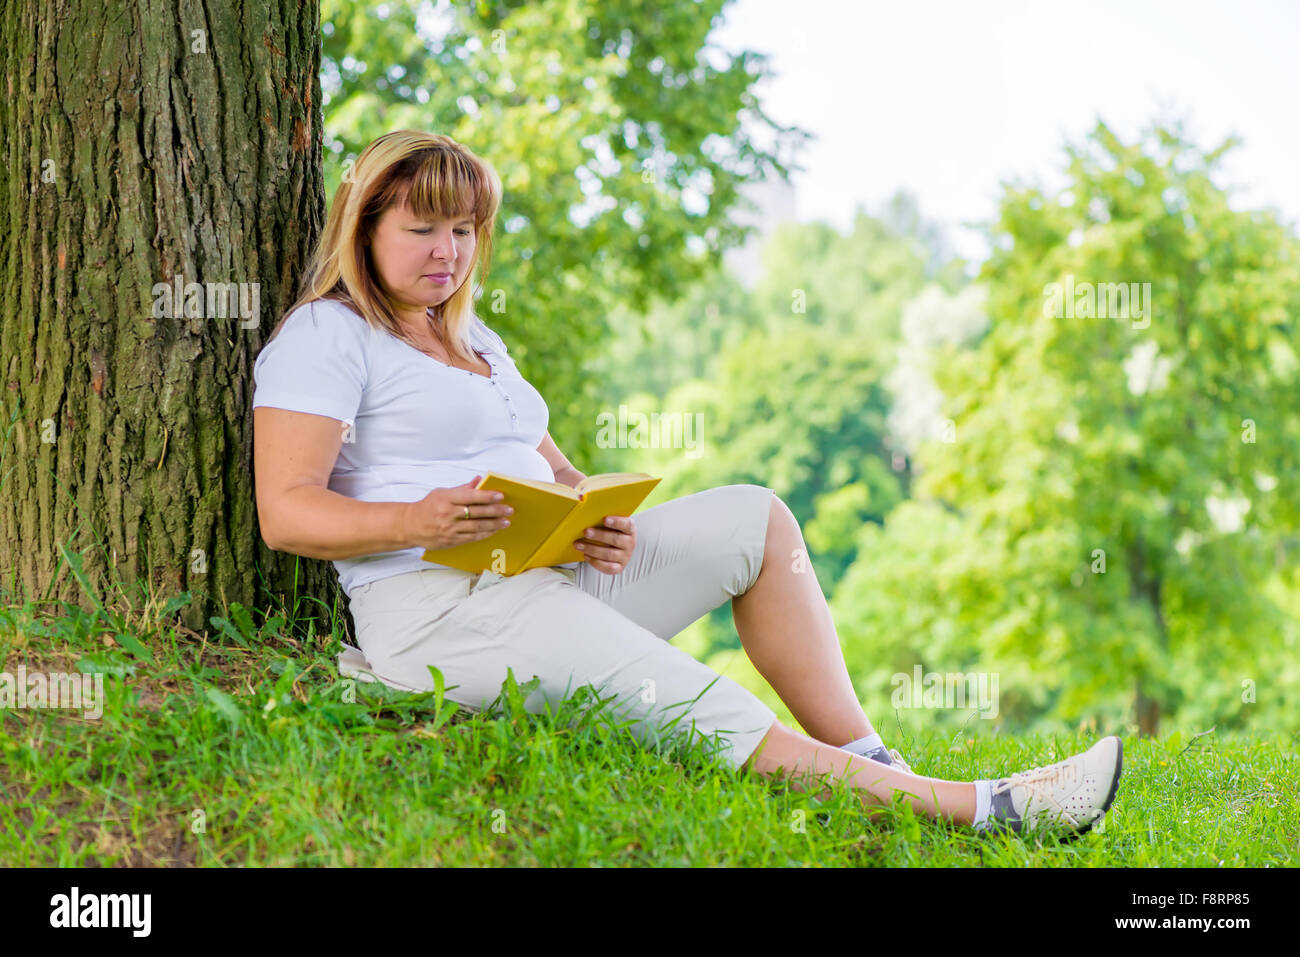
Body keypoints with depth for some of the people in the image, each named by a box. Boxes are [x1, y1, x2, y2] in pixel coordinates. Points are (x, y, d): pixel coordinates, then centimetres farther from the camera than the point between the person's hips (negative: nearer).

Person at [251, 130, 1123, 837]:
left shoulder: (477, 343, 24)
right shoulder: (325, 338, -2)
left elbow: (557, 471, 19)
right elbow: (286, 512, -12)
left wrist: (600, 518, -5)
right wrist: (416, 523, -29)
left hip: (549, 573, 9)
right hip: (436, 610, -9)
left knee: (753, 519, -1)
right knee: (701, 714, -25)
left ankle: (869, 758, -9)